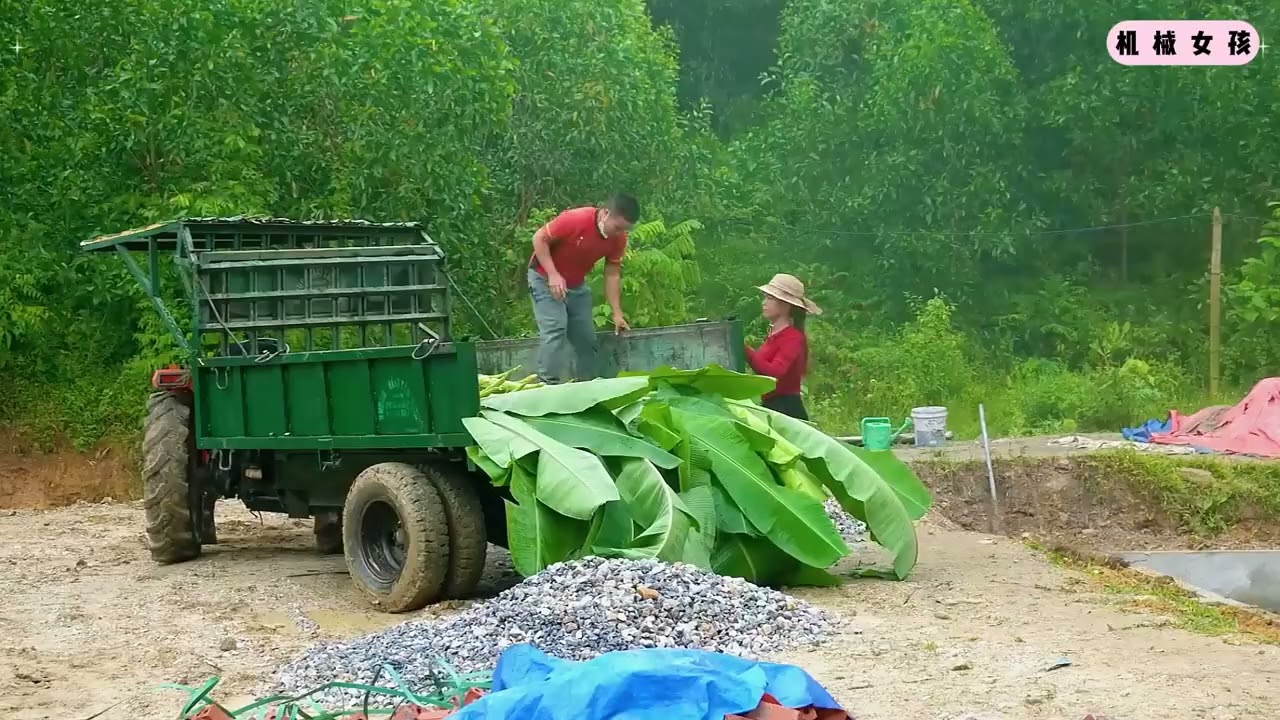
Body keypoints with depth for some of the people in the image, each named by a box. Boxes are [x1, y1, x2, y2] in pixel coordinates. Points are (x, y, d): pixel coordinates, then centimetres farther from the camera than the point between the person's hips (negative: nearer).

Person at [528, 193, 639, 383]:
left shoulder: (618, 239, -13)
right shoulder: (574, 219, -31)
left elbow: (612, 275, -4)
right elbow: (539, 238, -21)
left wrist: (617, 313, -8)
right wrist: (553, 275, -28)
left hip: (576, 285, 6)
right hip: (545, 278, -6)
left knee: (586, 336, 5)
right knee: (555, 329, -21)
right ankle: (548, 385, -23)